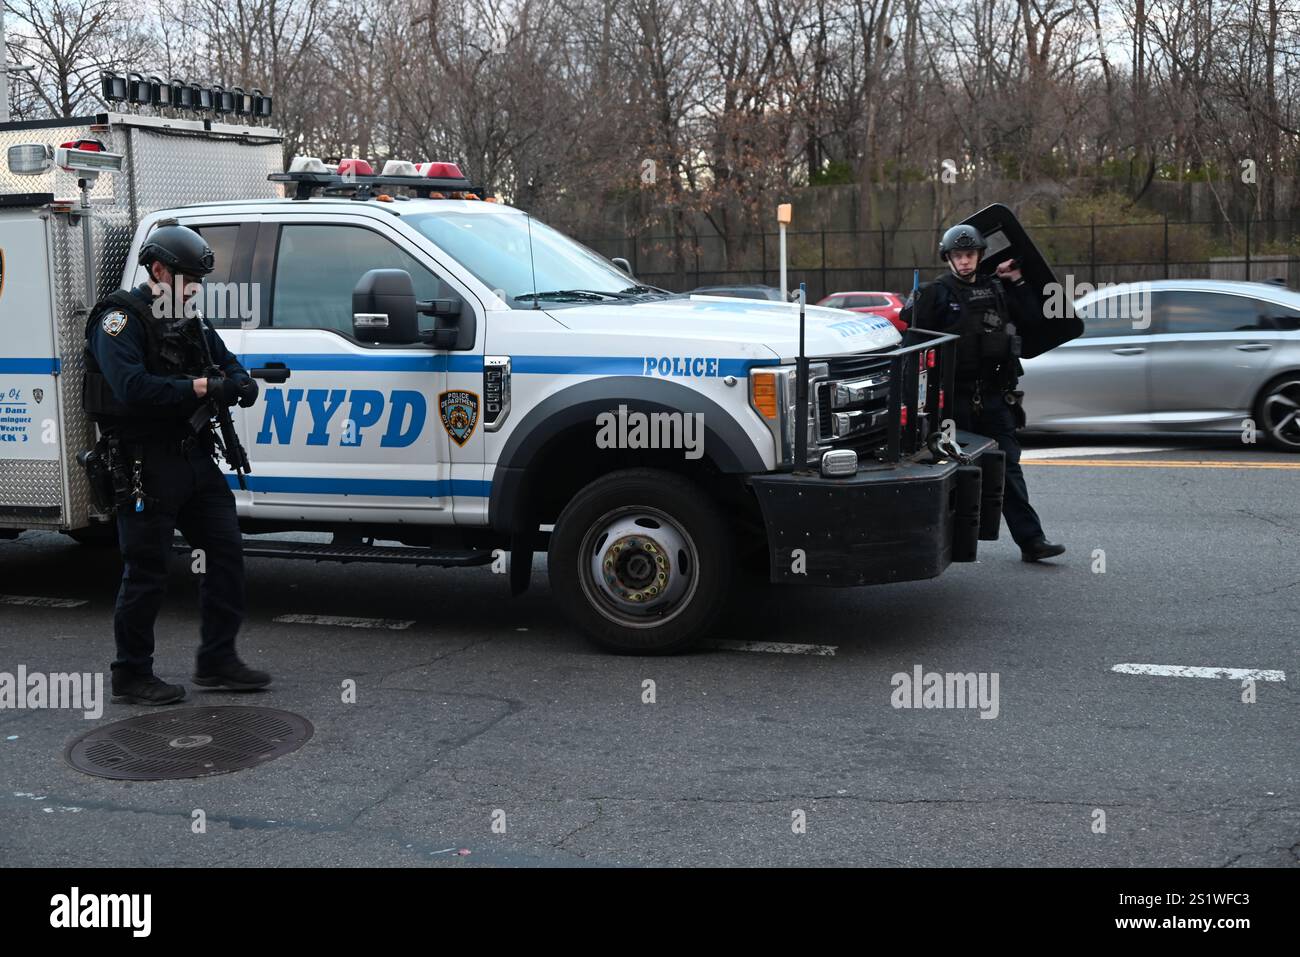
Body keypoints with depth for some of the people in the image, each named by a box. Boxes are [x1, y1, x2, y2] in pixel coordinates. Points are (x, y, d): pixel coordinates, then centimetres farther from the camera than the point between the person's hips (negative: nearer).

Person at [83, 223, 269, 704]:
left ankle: (216, 662, 16)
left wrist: (241, 383, -5)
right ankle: (131, 674, 10)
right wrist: (203, 387, -24)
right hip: (145, 464, -8)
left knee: (226, 550, 7)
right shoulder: (120, 319, -11)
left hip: (194, 456, 8)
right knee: (146, 570, -2)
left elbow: (226, 362, 19)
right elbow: (132, 388, -24)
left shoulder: (190, 320, 15)